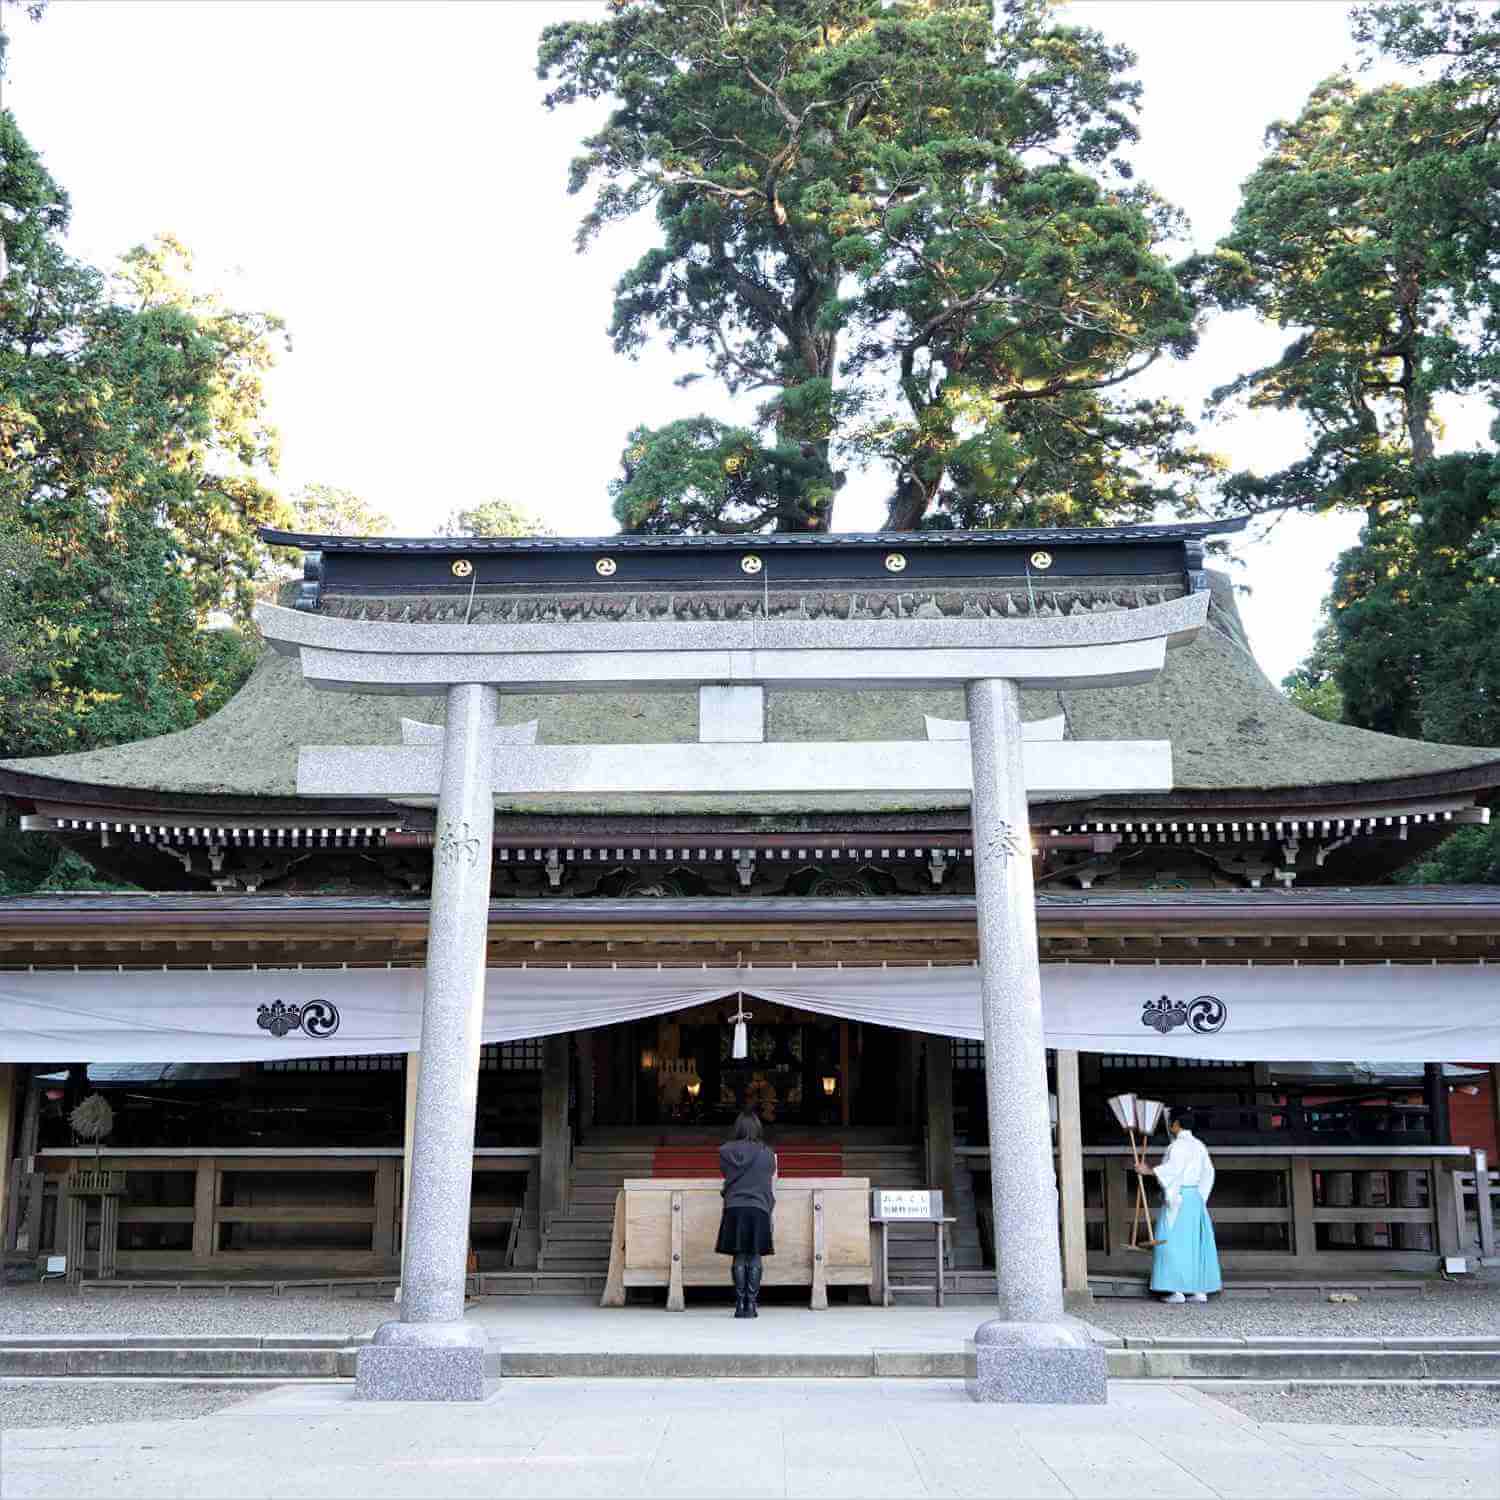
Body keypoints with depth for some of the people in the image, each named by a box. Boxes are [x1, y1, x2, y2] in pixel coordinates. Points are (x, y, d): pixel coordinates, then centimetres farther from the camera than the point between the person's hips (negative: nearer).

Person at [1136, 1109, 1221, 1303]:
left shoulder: (1178, 1145, -12)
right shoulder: (1199, 1145, 14)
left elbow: (1173, 1167, -27)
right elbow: (1208, 1172, 17)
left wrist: (1150, 1171, -20)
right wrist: (1199, 1197, 20)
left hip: (1178, 1197, -8)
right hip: (1195, 1198, 8)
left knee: (1174, 1243, -5)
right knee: (1196, 1243, 8)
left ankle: (1178, 1290, -9)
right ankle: (1200, 1290, 8)